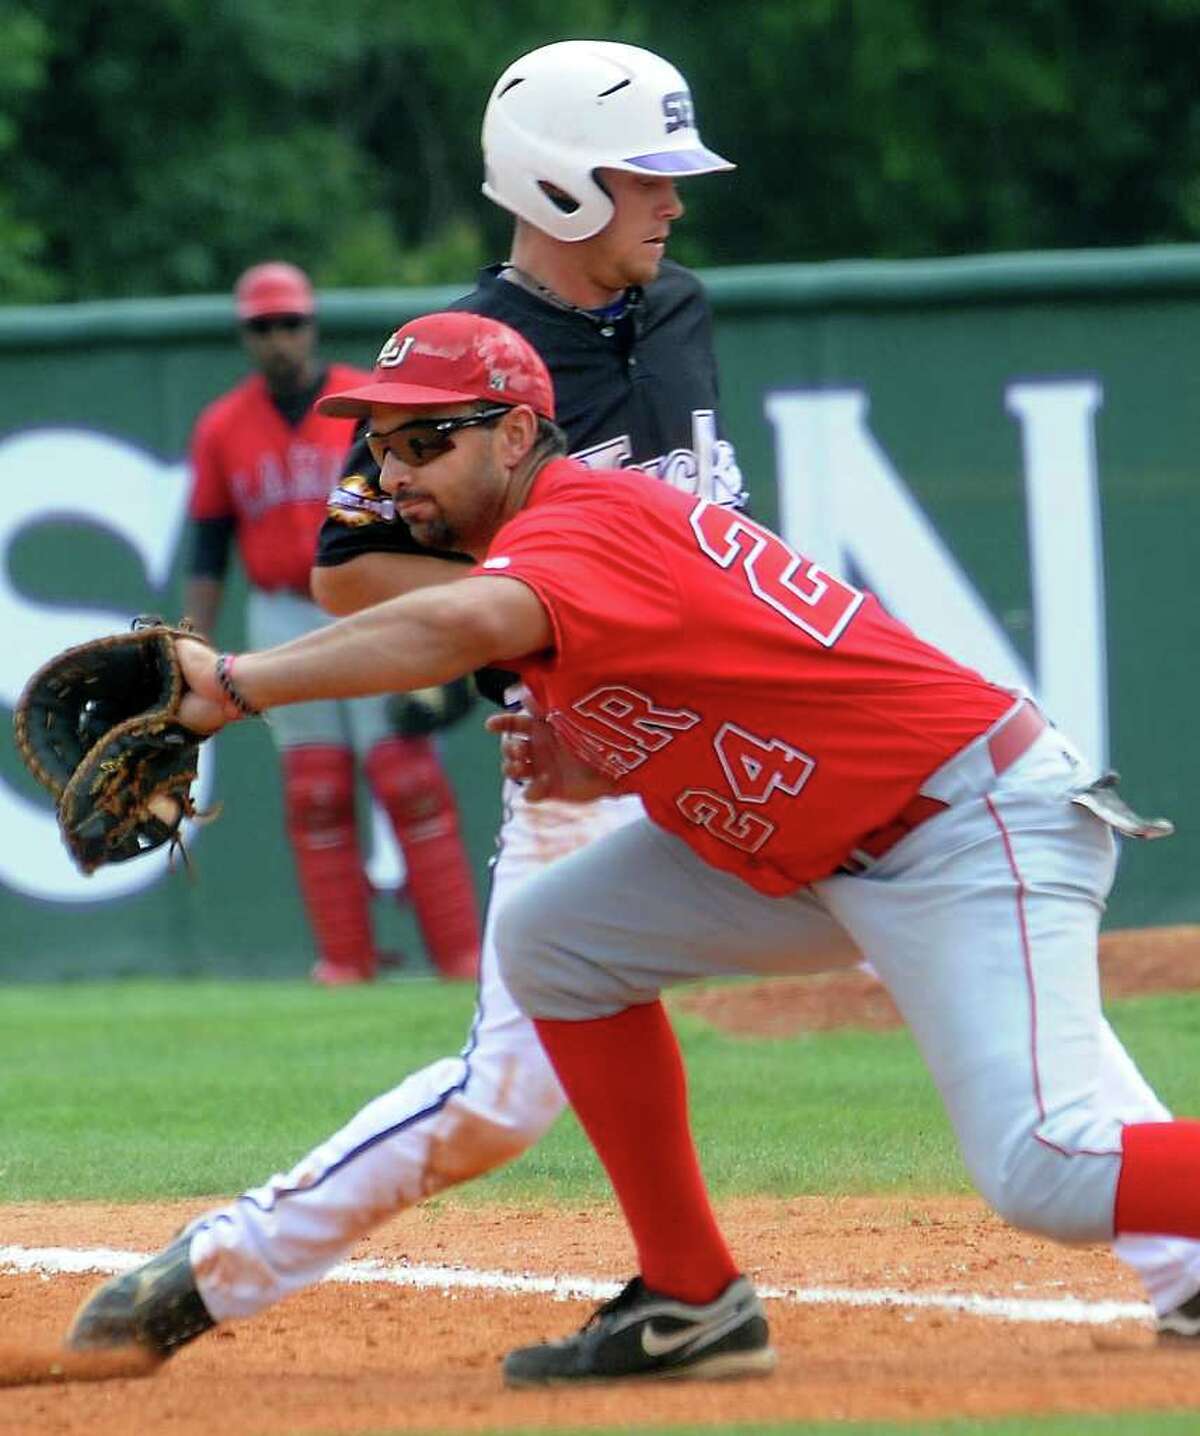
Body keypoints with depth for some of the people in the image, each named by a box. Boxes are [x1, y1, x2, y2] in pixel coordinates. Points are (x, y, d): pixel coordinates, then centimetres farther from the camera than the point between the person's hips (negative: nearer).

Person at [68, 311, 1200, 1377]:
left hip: (978, 824, -10)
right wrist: (598, 766, -2)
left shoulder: (576, 522, -18)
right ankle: (691, 1303, 9)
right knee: (553, 937, 6)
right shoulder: (578, 521, 13)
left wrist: (238, 683, -43)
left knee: (1046, 1175, -25)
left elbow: (468, 624, -41)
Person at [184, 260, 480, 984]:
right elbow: (209, 551, 8)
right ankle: (346, 959, 6)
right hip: (284, 620, 2)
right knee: (315, 793, 1)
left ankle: (460, 953, -5)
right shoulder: (222, 428, 5)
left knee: (410, 781, -8)